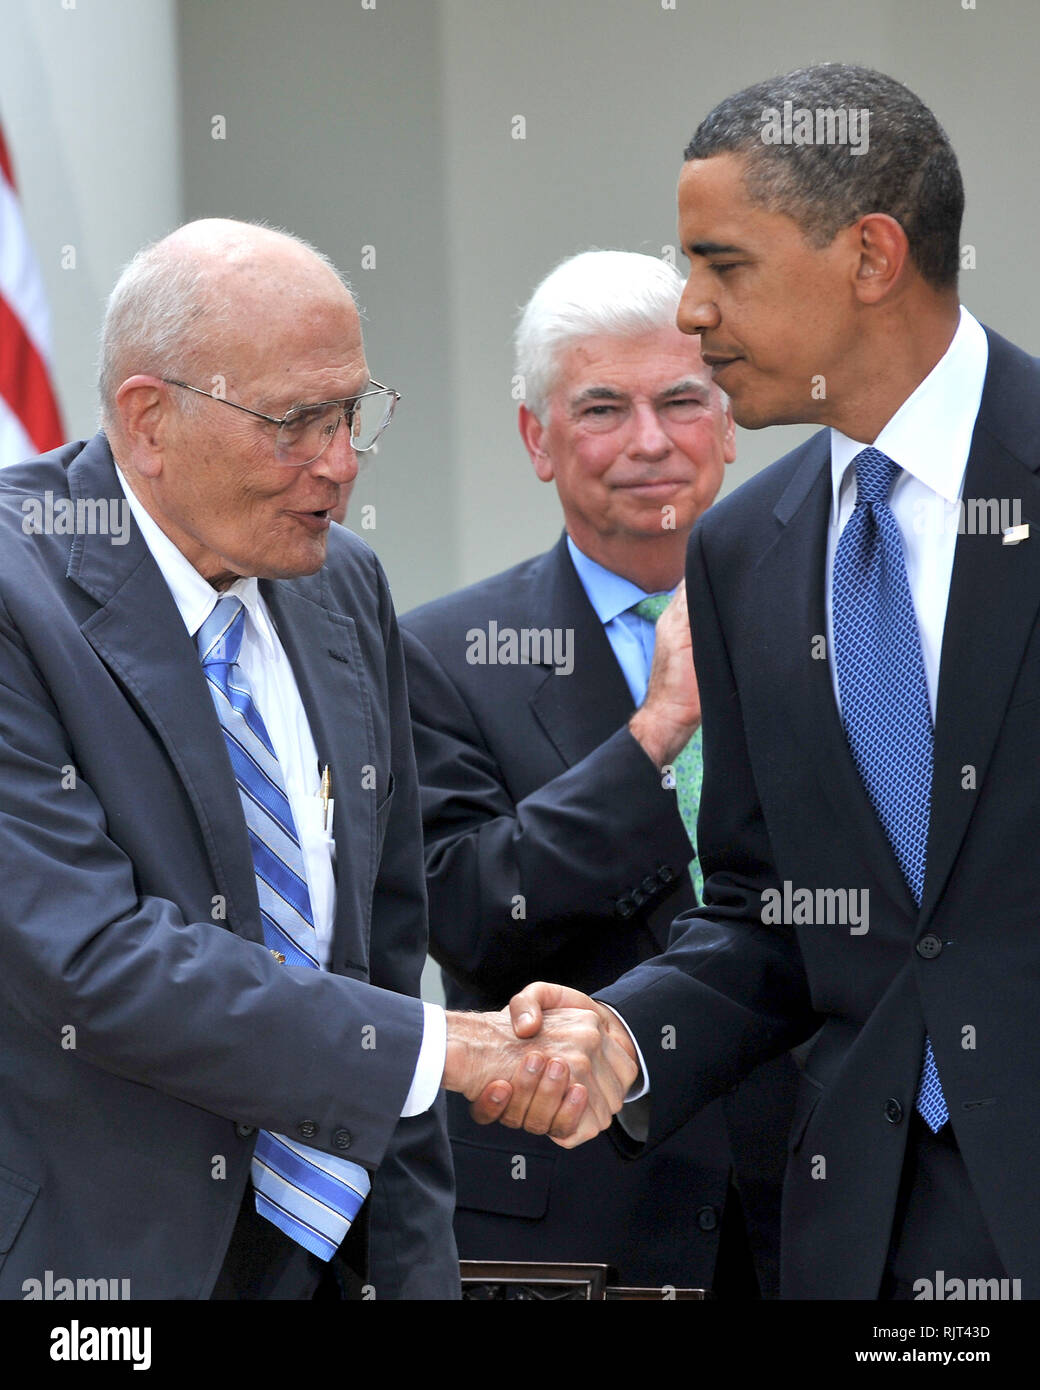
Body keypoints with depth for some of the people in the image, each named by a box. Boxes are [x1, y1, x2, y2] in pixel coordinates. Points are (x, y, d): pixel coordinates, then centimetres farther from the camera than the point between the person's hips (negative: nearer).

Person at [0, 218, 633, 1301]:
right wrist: (438, 1047, -22)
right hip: (93, 1257, -6)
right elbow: (92, 959, -24)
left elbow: (385, 937, 12)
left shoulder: (343, 587, 7)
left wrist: (414, 1269, 9)